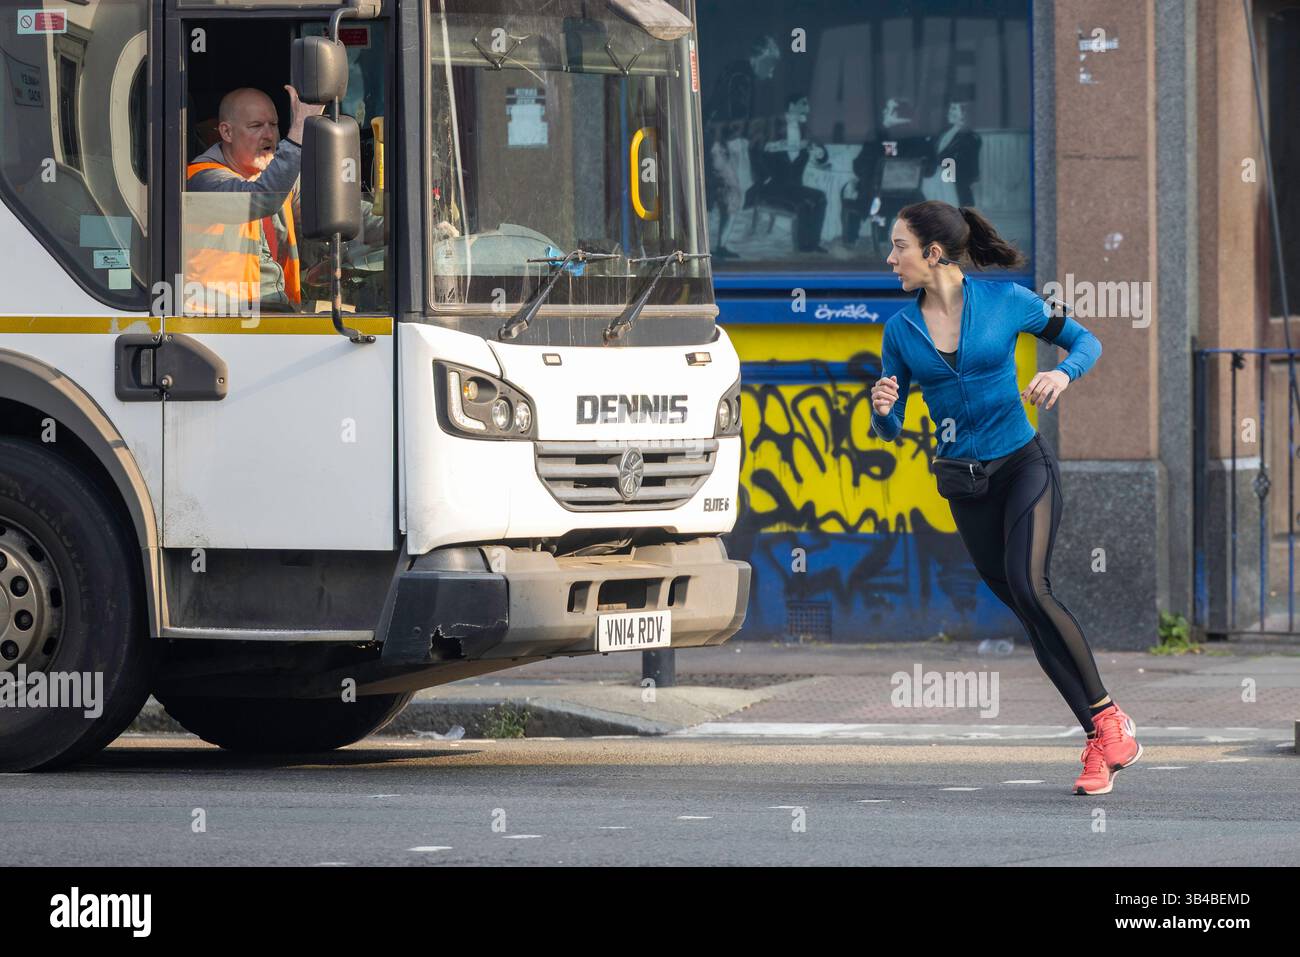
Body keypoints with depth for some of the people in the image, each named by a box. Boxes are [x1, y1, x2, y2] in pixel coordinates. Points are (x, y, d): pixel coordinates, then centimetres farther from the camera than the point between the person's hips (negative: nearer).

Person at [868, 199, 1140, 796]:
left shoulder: (1004, 300, -7)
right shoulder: (901, 329, 2)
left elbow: (1085, 341, 3)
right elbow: (888, 429, 6)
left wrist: (1063, 372, -18)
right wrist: (883, 408, -17)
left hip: (1023, 463, -4)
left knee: (1028, 588, -24)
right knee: (1030, 615, 2)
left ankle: (1108, 718, -14)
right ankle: (1100, 744, 7)